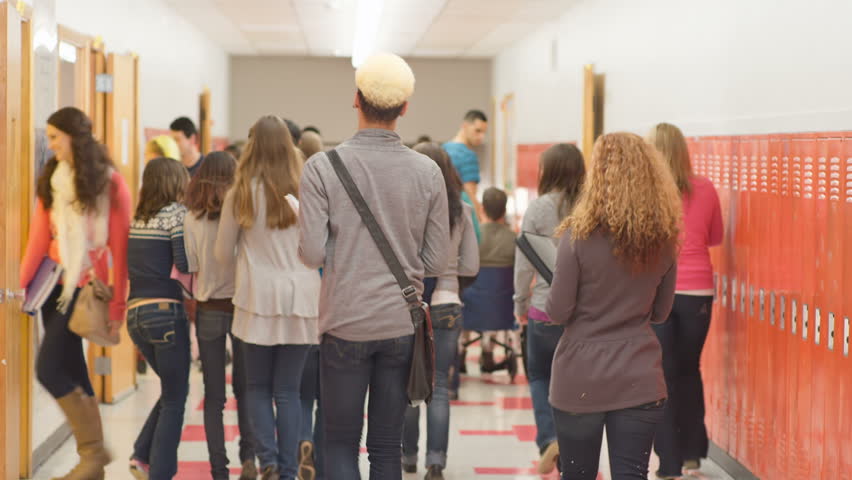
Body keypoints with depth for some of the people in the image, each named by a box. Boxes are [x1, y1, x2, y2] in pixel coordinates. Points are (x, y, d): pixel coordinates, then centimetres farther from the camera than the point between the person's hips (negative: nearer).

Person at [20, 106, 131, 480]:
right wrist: (22, 282, -7)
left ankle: (94, 449, 0)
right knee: (71, 374, 7)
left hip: (85, 287, -6)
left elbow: (120, 248, -9)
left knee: (49, 369, -13)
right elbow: (39, 238, 4)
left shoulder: (109, 183, -8)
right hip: (54, 282, 6)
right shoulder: (50, 180, 9)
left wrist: (118, 303, -12)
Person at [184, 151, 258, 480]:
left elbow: (191, 271, -6)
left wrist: (196, 298, 7)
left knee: (214, 395, 7)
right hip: (242, 305, -1)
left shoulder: (192, 220, -5)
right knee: (243, 388, 16)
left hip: (209, 311, 1)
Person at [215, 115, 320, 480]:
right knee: (288, 389, 8)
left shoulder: (240, 195, -1)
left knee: (258, 387, 13)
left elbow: (223, 255, 7)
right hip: (300, 299, 0)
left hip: (258, 298, 0)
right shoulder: (304, 192, -3)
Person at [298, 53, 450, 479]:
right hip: (402, 322, 2)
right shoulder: (427, 172, -2)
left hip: (345, 324, -2)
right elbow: (437, 262, -1)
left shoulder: (322, 168, -9)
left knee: (340, 444, 8)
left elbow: (313, 254, -12)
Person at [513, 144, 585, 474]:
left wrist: (521, 303, 10)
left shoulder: (539, 208, -8)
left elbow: (524, 263, -4)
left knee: (539, 376, 18)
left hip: (545, 310, -2)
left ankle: (549, 439, -1)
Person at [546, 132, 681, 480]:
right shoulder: (662, 239, 0)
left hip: (580, 381, -2)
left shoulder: (580, 235, -13)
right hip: (640, 380, 2)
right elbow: (660, 312, 11)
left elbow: (558, 313, -8)